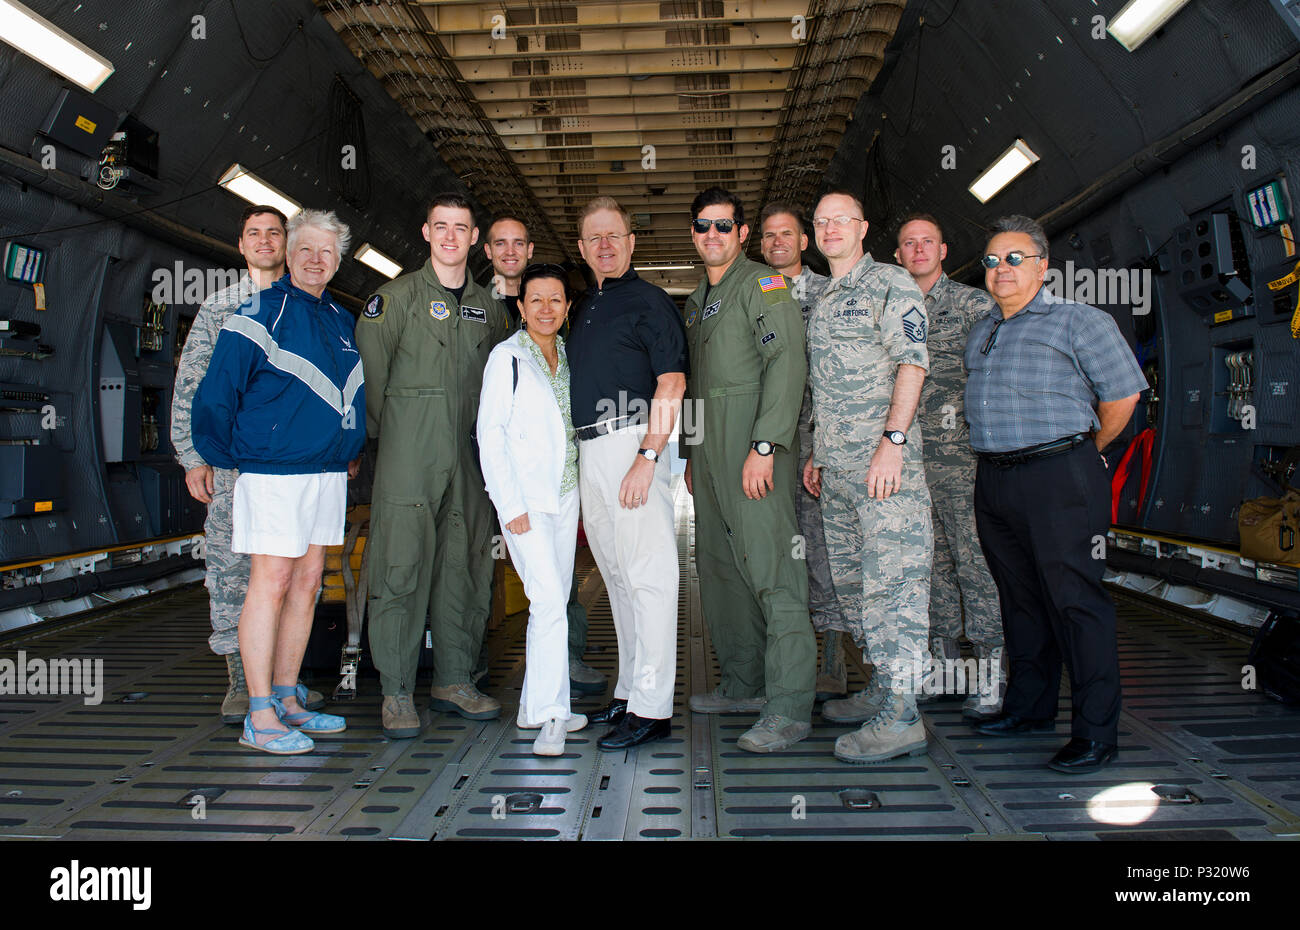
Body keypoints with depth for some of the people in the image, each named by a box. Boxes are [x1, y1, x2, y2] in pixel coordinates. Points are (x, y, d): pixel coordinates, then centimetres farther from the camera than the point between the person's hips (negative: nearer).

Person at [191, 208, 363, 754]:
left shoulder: (342, 321, 16)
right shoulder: (260, 315, -4)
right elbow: (216, 391, -5)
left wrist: (353, 452, 21)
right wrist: (220, 457, -4)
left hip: (329, 472, 7)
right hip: (274, 470, -7)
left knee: (306, 584, 9)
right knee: (271, 582, -6)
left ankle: (287, 701, 19)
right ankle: (260, 717, 1)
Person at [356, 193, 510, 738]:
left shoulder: (487, 306, 15)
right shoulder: (398, 296, 1)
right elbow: (369, 368, -1)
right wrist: (383, 429, -1)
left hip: (470, 456, 5)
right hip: (409, 454, -4)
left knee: (465, 566, 7)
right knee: (401, 566, -6)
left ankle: (455, 682, 19)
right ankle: (396, 693, 3)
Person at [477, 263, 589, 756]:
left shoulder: (569, 357, 13)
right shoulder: (507, 357, -4)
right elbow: (489, 434, -7)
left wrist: (583, 499, 14)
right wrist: (511, 505, -15)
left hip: (565, 494, 6)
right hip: (525, 497, -6)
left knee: (553, 604, 8)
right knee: (549, 603, -13)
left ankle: (536, 709, 18)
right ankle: (550, 714, -6)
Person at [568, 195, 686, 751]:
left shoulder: (649, 301, -2)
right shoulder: (583, 308, 21)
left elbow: (671, 383, -12)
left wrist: (647, 456, -21)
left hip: (631, 439, -8)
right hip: (588, 449, 8)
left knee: (648, 574, -7)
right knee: (616, 575, 13)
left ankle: (651, 708, -3)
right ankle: (629, 691, 23)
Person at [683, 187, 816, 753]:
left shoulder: (762, 284, -3)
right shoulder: (697, 301, 23)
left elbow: (787, 363, -14)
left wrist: (765, 445, -22)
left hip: (752, 445, -9)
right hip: (709, 448, 9)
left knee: (770, 567, -11)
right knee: (720, 568, 10)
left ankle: (790, 707, -8)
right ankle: (743, 685, 20)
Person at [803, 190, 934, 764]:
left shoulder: (891, 283, -1)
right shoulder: (820, 302, 22)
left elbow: (912, 363, -11)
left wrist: (892, 441, -21)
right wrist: (816, 455, 19)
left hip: (883, 459, -8)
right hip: (835, 465, 9)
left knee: (892, 580, -9)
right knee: (851, 581, 11)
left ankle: (901, 717, -4)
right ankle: (881, 689, 23)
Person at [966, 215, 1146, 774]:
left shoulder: (1077, 320, -2)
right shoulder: (981, 331, 18)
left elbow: (1123, 393, -5)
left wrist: (1089, 449, 4)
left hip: (1059, 479, -7)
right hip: (994, 480, 7)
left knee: (1073, 599, -4)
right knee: (1020, 598, 14)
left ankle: (1095, 732, 5)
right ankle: (1030, 708, 27)